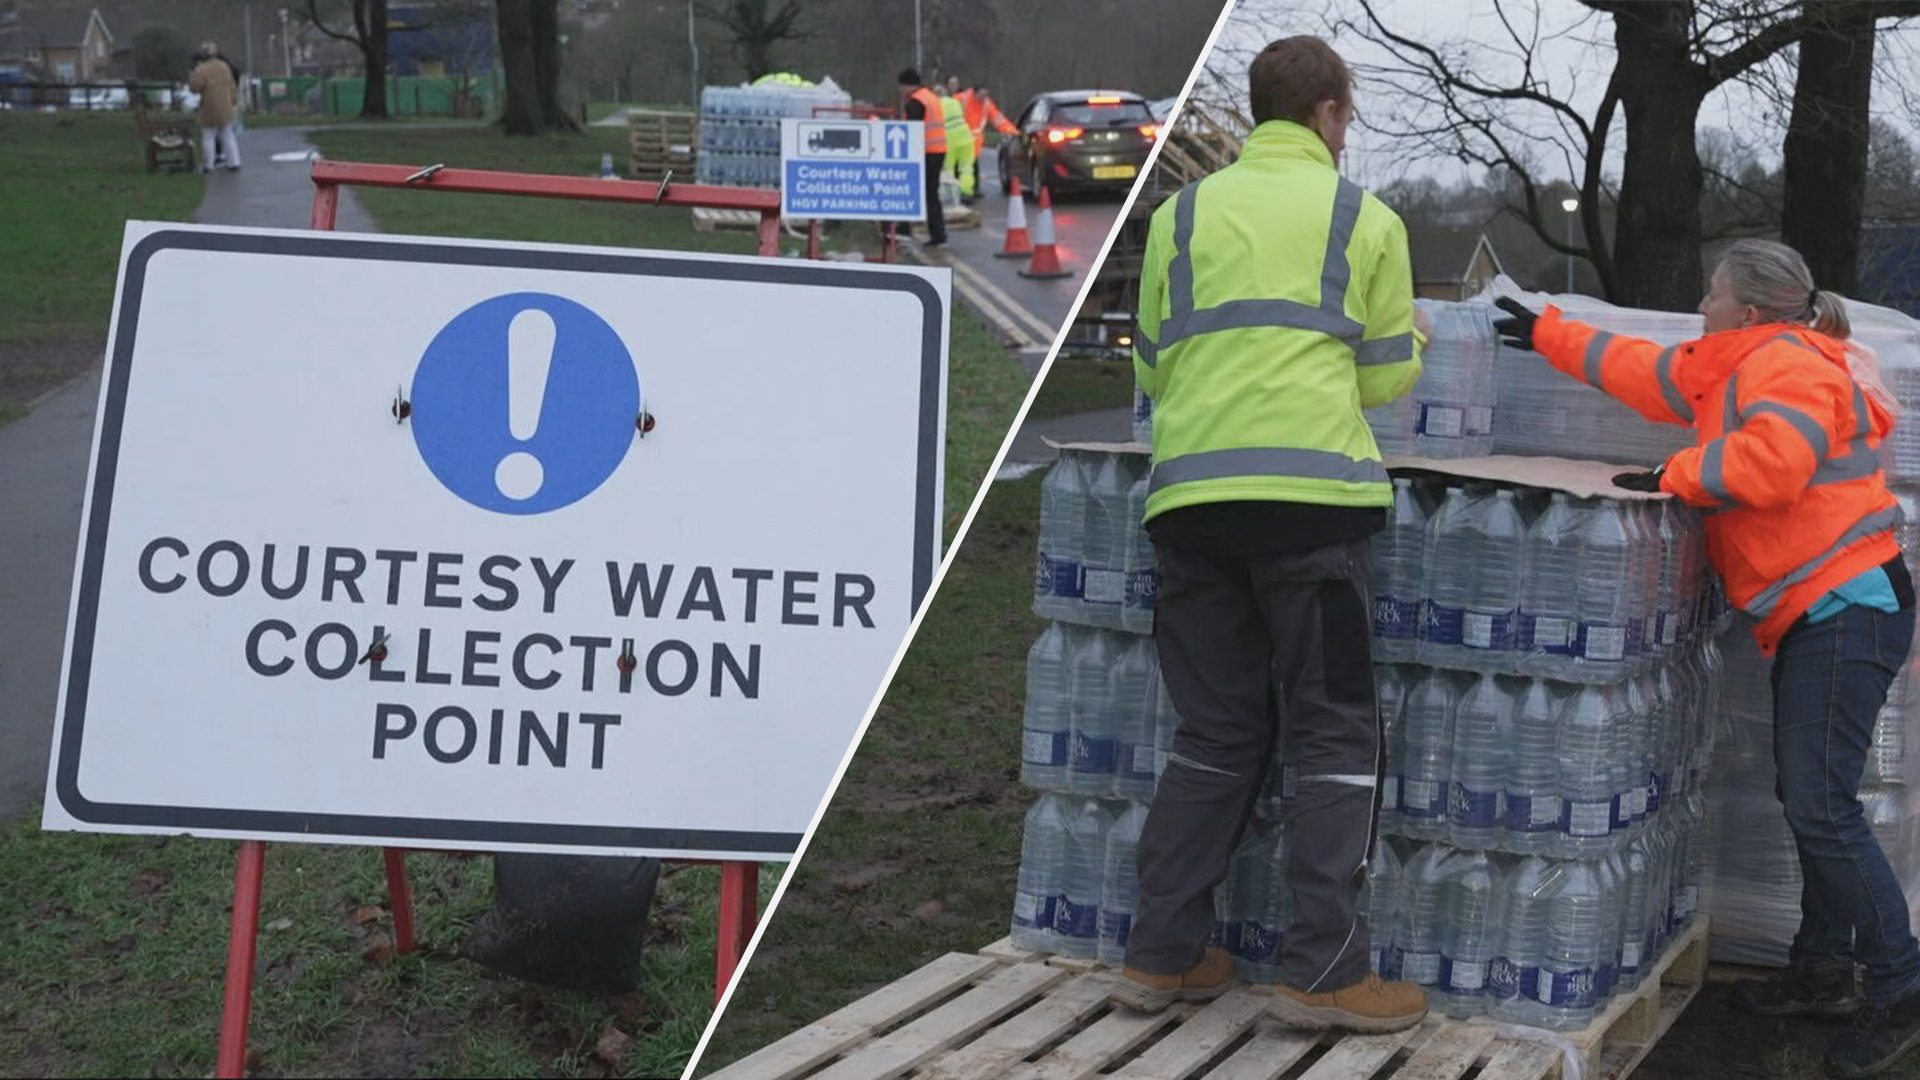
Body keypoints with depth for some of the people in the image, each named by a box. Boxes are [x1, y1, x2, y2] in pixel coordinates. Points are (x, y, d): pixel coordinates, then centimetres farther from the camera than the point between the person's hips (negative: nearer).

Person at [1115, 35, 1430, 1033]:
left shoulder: (1182, 214, 16)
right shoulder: (1363, 218, 9)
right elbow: (1388, 377, 12)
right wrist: (1409, 340, 34)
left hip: (1190, 495, 4)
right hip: (1310, 494, -4)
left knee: (1216, 734, 14)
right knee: (1336, 732, 3)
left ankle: (1161, 955, 13)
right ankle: (1324, 971, -2)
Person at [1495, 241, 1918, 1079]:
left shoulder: (1787, 365, -12)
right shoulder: (1737, 368, 19)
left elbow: (1768, 462, -29)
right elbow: (1642, 370, 32)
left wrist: (1677, 474, -14)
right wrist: (1550, 336, 39)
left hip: (1845, 605, -11)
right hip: (1814, 613, 11)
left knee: (1821, 806, -14)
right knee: (1809, 801, 13)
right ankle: (1820, 972, 21)